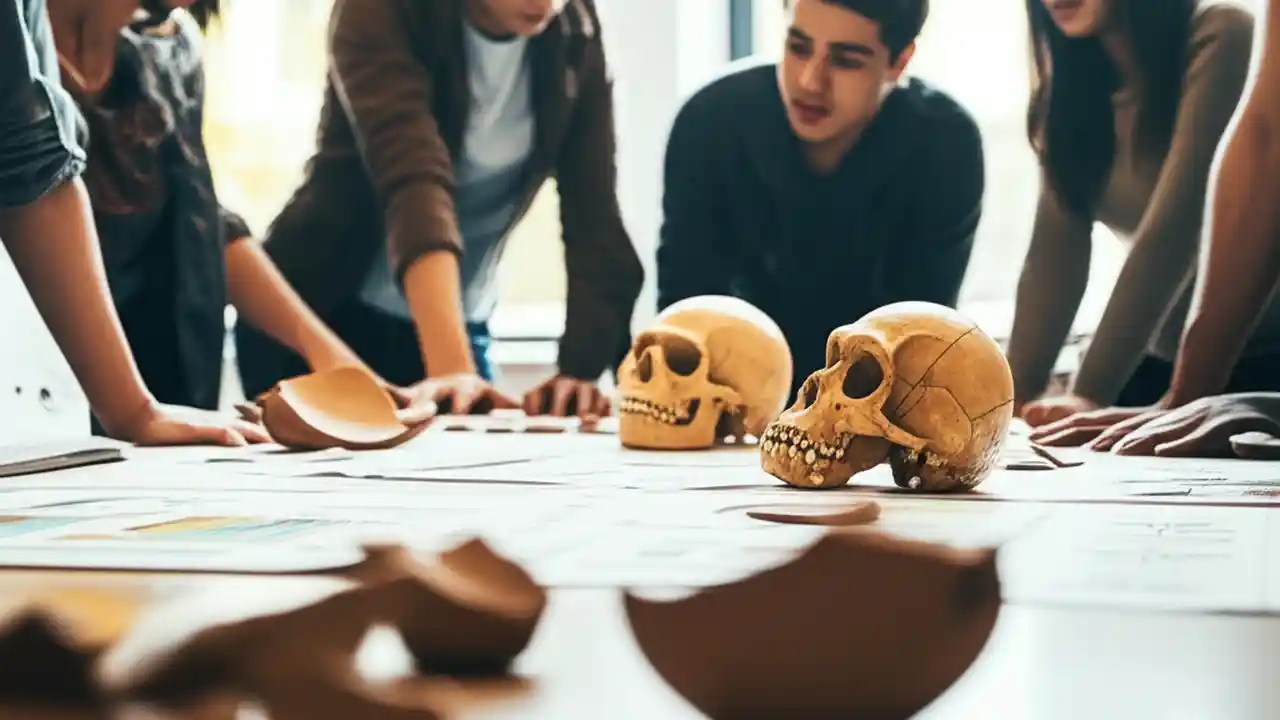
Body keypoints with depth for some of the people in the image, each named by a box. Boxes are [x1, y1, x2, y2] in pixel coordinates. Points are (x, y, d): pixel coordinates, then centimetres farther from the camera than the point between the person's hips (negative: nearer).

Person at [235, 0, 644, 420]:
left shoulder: (576, 35, -10)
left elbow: (594, 216, -15)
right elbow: (413, 183, -34)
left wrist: (579, 368, -29)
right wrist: (451, 367, -45)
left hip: (456, 321, 3)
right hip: (321, 315, -3)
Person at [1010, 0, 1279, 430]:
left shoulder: (1219, 39, -17)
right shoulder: (1072, 86, 4)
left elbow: (1171, 232, -26)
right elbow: (1053, 255, -6)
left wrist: (1091, 393, -32)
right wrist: (1012, 395, -18)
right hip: (1163, 362, 6)